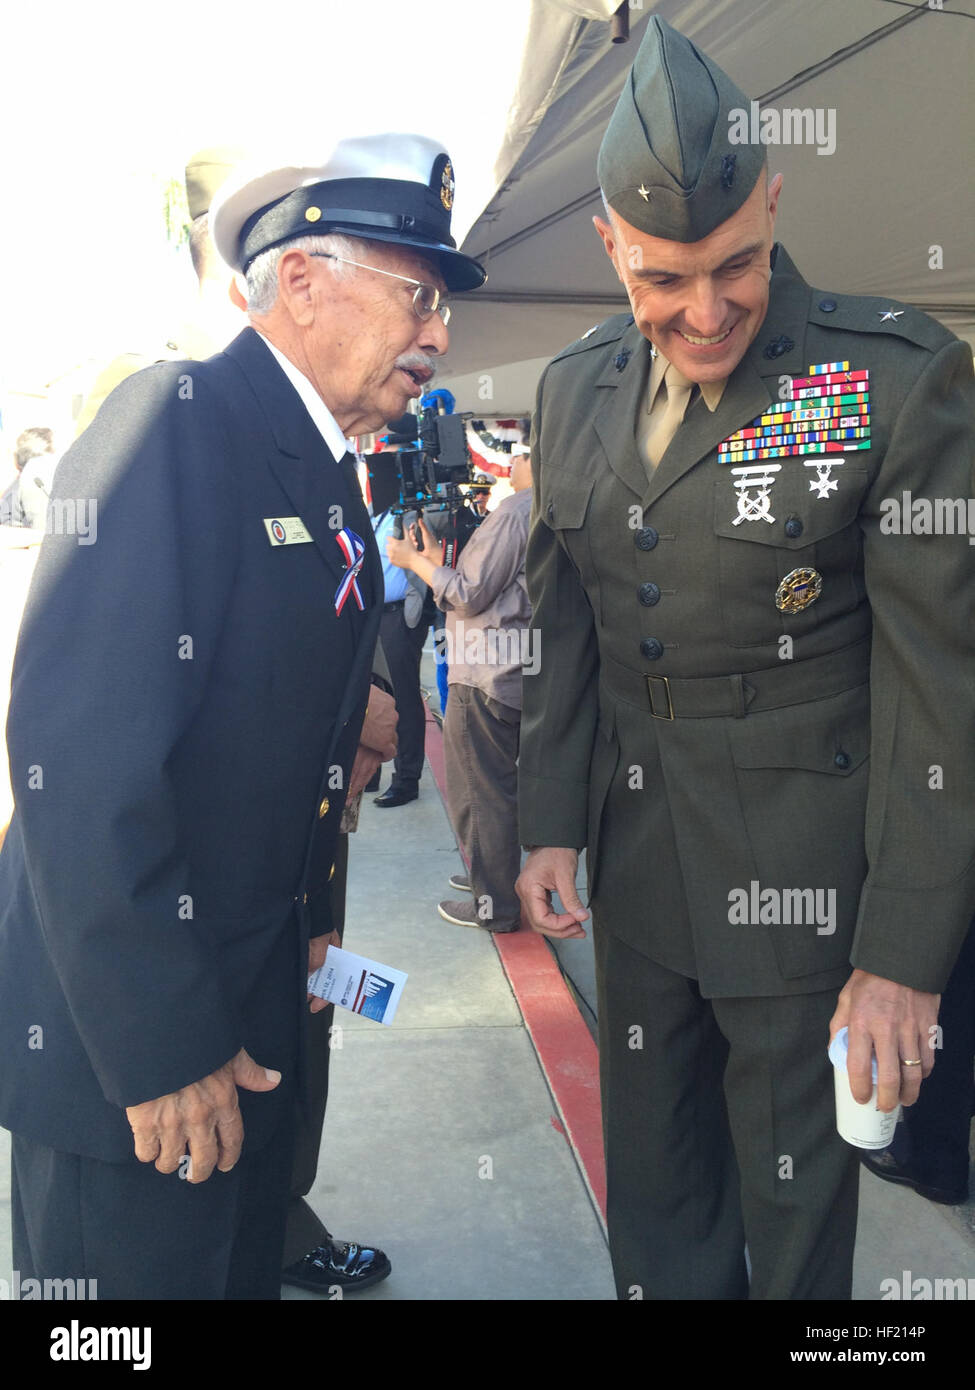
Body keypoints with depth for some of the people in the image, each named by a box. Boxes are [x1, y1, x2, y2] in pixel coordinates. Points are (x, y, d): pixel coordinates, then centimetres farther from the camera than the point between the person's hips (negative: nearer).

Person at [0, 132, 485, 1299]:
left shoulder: (329, 474, 10)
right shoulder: (179, 417, -17)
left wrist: (307, 927, 13)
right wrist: (159, 1045, -22)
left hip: (255, 1004, 8)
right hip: (131, 1034, -8)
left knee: (248, 1265, 22)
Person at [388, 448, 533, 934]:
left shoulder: (515, 511, -16)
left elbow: (470, 595, -17)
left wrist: (413, 560, -4)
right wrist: (434, 556, 16)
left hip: (487, 677, -10)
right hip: (513, 675, 10)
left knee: (480, 790, 0)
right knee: (495, 784, 22)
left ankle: (494, 905, 9)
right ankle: (492, 875, 36)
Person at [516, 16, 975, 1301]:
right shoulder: (576, 388, 2)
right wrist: (552, 826, 4)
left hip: (803, 879, -4)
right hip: (635, 860, 5)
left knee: (795, 1194, 13)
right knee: (650, 1173, 20)